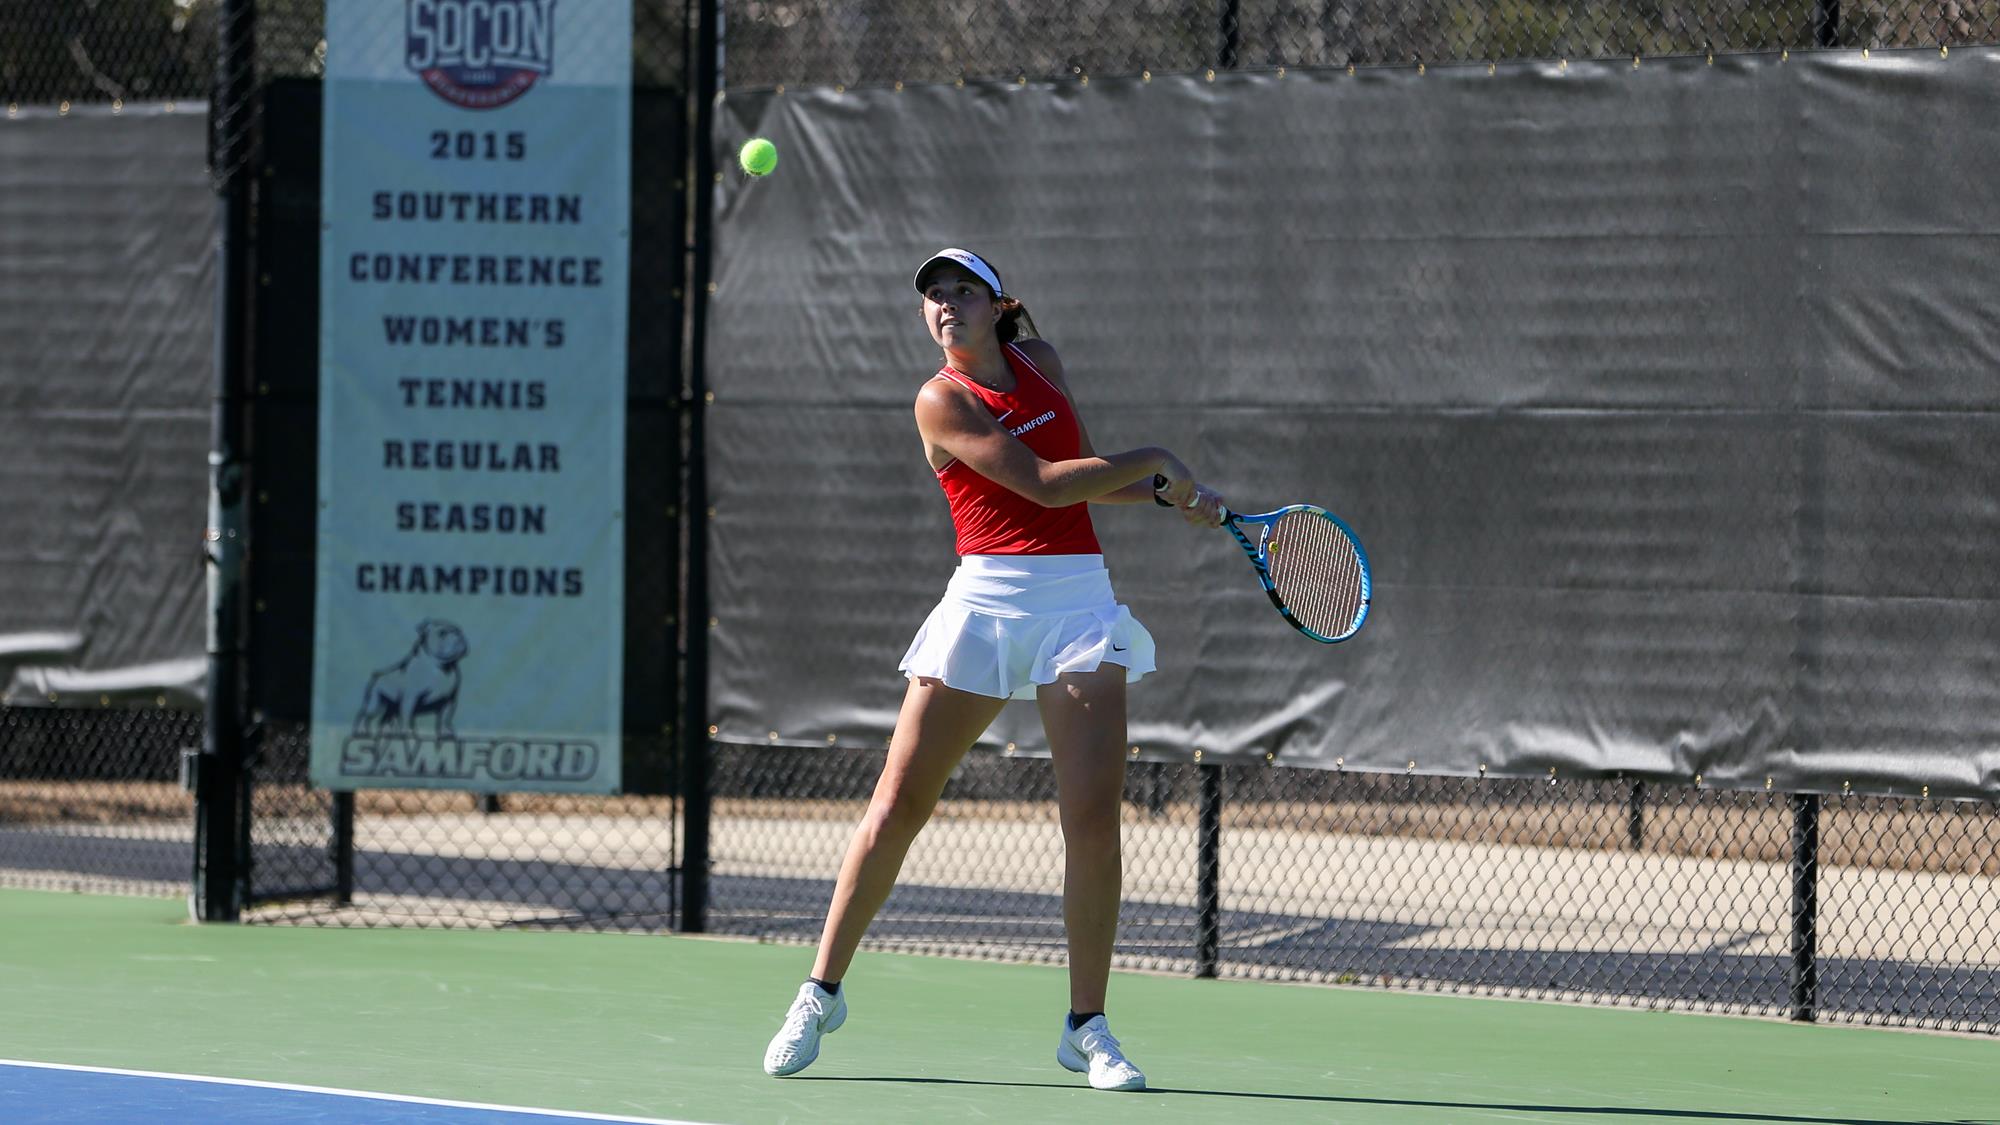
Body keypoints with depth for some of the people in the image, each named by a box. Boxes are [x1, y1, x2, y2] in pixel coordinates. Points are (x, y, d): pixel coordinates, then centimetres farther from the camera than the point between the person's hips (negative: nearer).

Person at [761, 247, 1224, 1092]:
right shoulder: (942, 402, -5)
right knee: (897, 807, -4)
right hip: (987, 600, -4)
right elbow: (1045, 484, -13)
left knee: (1093, 818, -8)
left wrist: (1171, 498, 13)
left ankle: (1086, 1027, 1)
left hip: (1080, 601, 4)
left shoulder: (1039, 361, 13)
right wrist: (1155, 460, -5)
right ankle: (822, 993, 12)